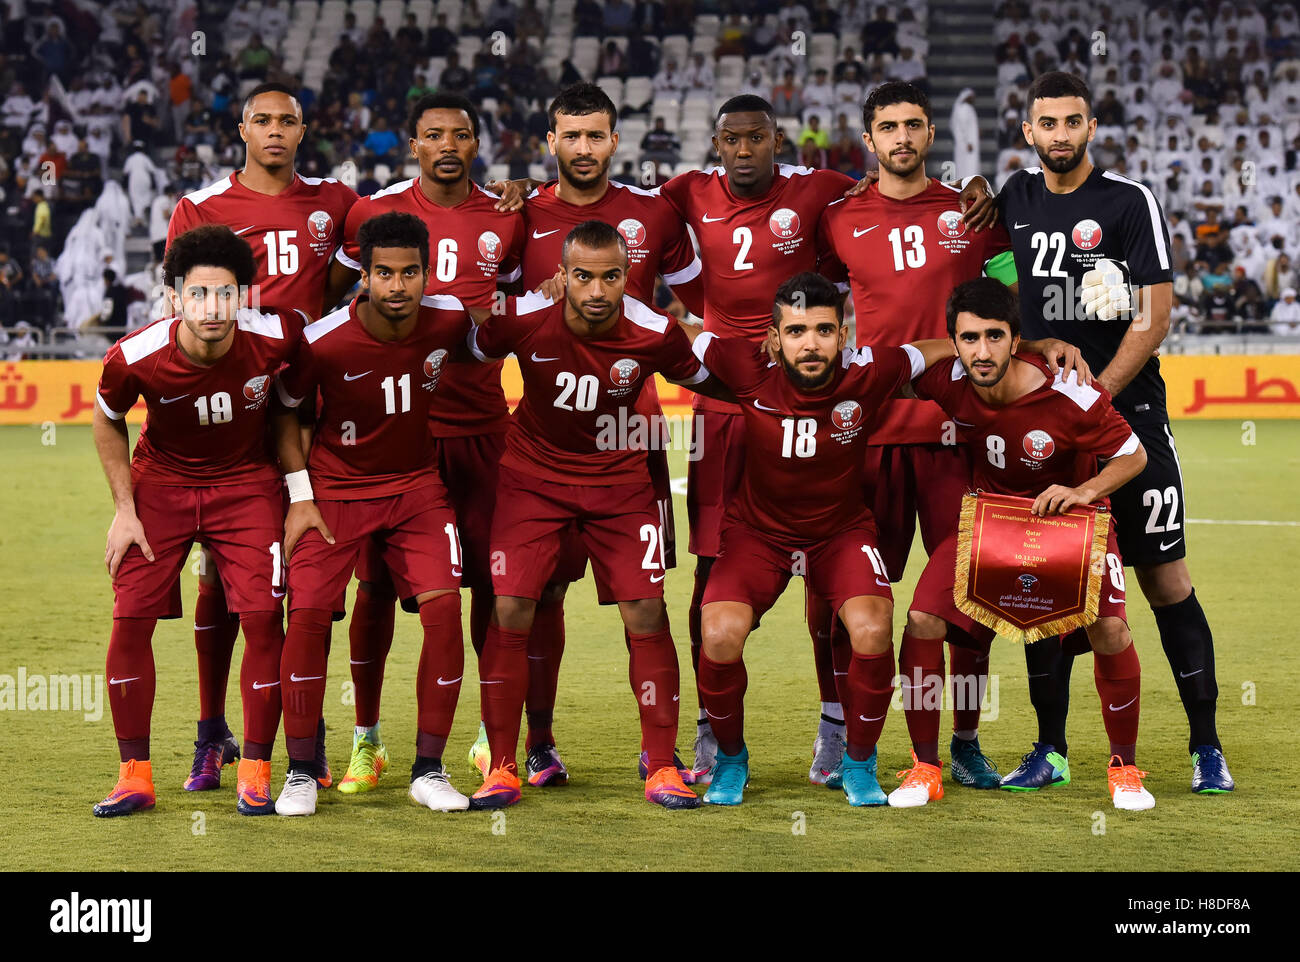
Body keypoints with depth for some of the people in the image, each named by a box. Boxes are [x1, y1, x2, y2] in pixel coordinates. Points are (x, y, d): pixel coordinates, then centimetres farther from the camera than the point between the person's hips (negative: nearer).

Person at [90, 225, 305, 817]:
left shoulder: (276, 337, -25)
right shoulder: (135, 358, -26)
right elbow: (107, 423, -2)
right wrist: (125, 509, -5)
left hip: (246, 481, 0)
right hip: (161, 480, 0)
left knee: (263, 618, -9)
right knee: (130, 619, -7)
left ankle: (255, 772, 5)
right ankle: (135, 775, 6)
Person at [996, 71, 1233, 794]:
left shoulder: (1130, 202, -4)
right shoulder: (1015, 200, 10)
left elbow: (1154, 314, -9)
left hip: (1128, 414, -4)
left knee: (1166, 579, -4)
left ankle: (1206, 747, 4)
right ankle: (1051, 748, 13)